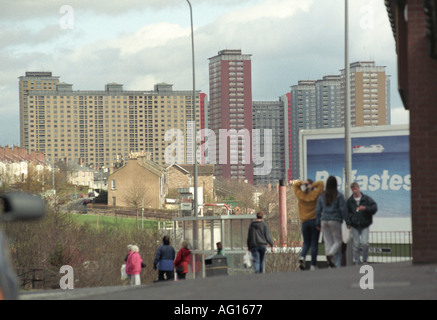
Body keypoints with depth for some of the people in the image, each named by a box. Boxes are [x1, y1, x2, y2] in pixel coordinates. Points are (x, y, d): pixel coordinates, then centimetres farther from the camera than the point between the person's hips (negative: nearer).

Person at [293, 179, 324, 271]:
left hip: (304, 222, 2)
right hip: (314, 221, -2)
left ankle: (302, 256, -15)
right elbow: (321, 184, 5)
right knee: (314, 243, 1)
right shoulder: (314, 194, -3)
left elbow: (295, 185, 19)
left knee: (306, 242, 13)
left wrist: (302, 183, 2)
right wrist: (312, 185, -3)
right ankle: (313, 265, -2)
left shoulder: (300, 195, 3)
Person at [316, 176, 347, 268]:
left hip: (324, 221, 4)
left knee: (328, 242, 6)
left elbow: (318, 210, 6)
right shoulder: (339, 195, -7)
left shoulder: (322, 196, 6)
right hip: (335, 221, -4)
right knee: (338, 241, 4)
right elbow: (343, 209, -9)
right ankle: (330, 255, -25)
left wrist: (318, 223, 13)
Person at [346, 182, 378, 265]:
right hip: (354, 226, 2)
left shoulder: (366, 199, 1)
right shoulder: (349, 201, 6)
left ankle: (365, 260, 5)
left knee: (364, 243, -14)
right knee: (355, 244, 0)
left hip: (365, 226, -2)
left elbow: (375, 207, -5)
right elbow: (347, 212, 10)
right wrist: (349, 222, -3)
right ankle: (357, 262, 10)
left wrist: (365, 208, -21)